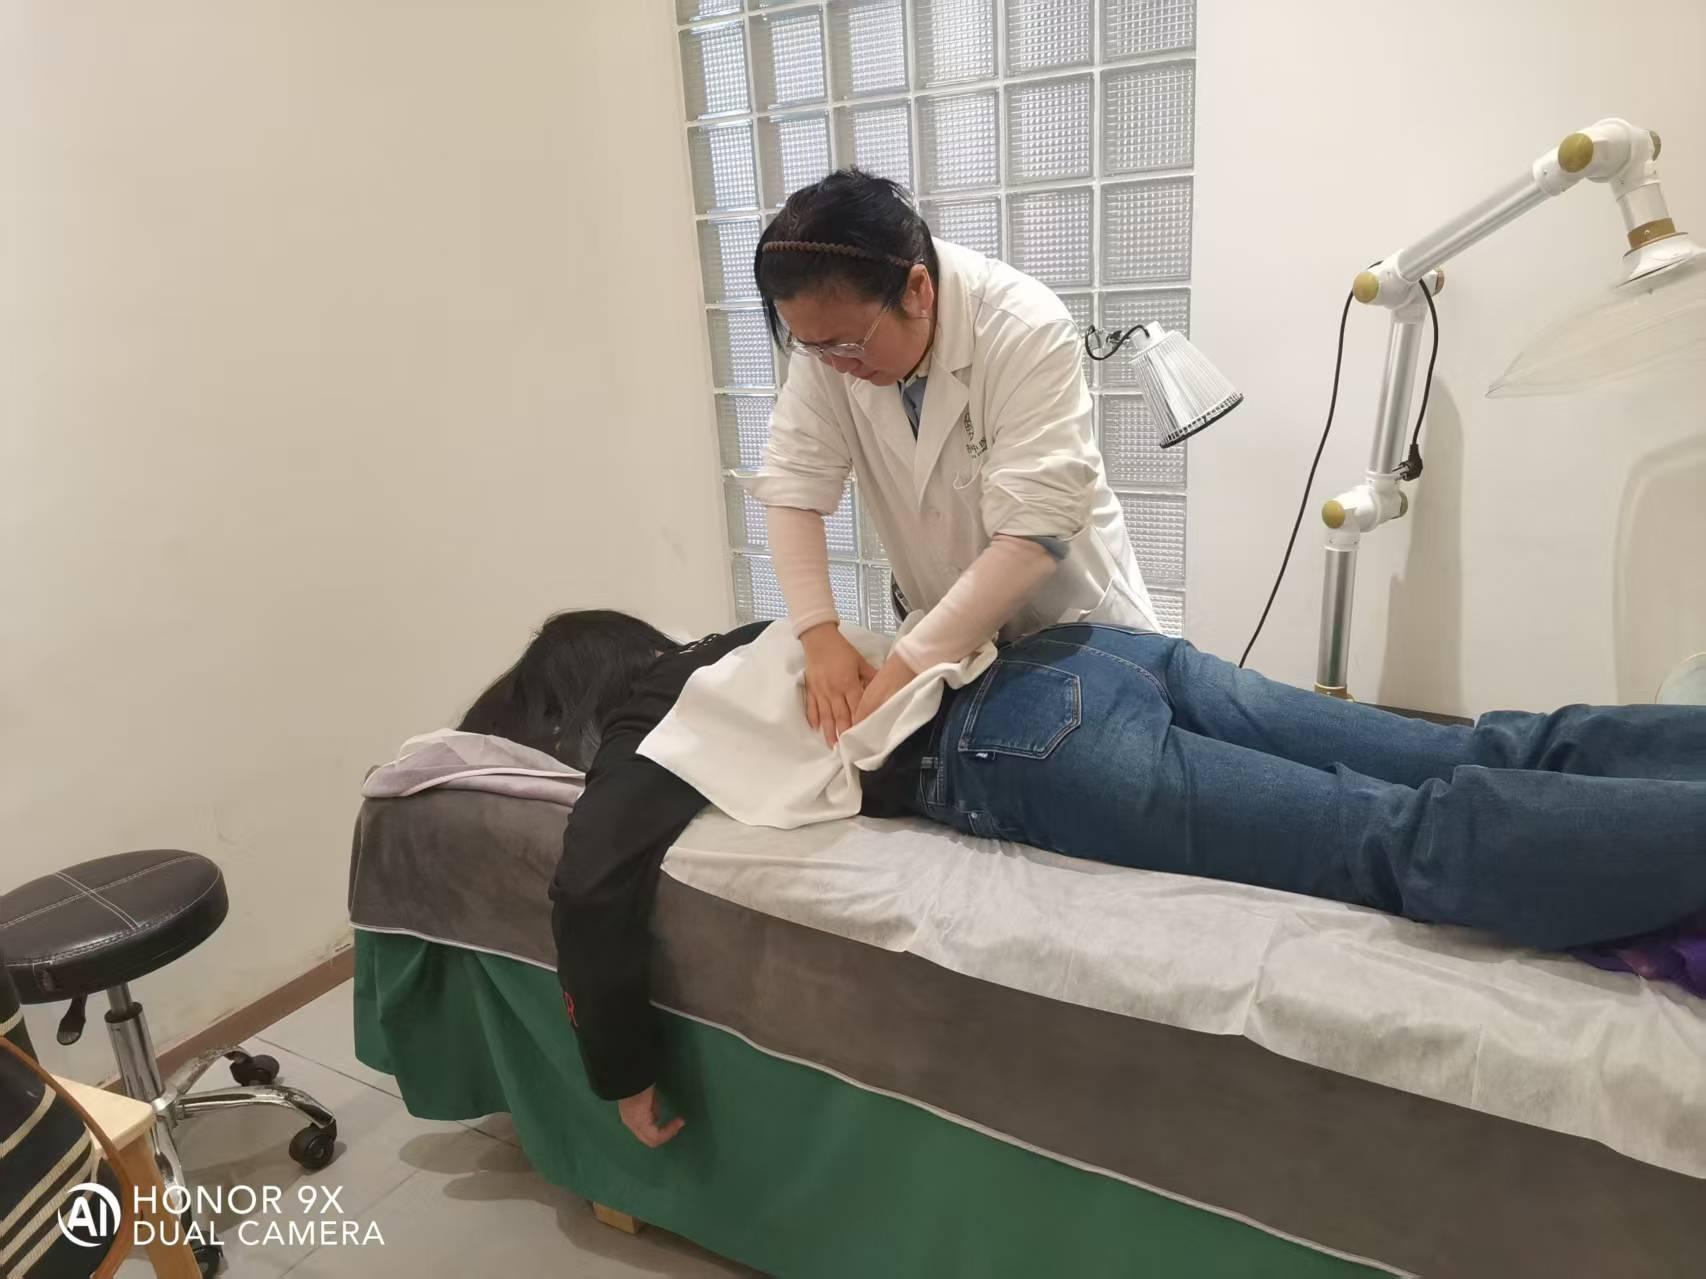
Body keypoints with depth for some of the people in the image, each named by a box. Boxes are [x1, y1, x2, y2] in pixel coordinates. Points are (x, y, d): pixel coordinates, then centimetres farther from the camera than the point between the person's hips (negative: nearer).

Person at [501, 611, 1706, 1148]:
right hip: (1103, 648, 8)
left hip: (1019, 744, -8)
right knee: (1495, 760, 1)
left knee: (1407, 843, -16)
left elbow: (593, 887, -5)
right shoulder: (726, 651, 34)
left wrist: (622, 1070, 8)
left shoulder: (646, 732, 12)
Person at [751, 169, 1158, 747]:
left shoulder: (1027, 332, -29)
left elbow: (1033, 537, -33)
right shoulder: (830, 328, -15)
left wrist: (906, 667, -36)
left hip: (1069, 624, -4)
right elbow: (793, 482, -16)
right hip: (939, 617, 4)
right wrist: (819, 633, -27)